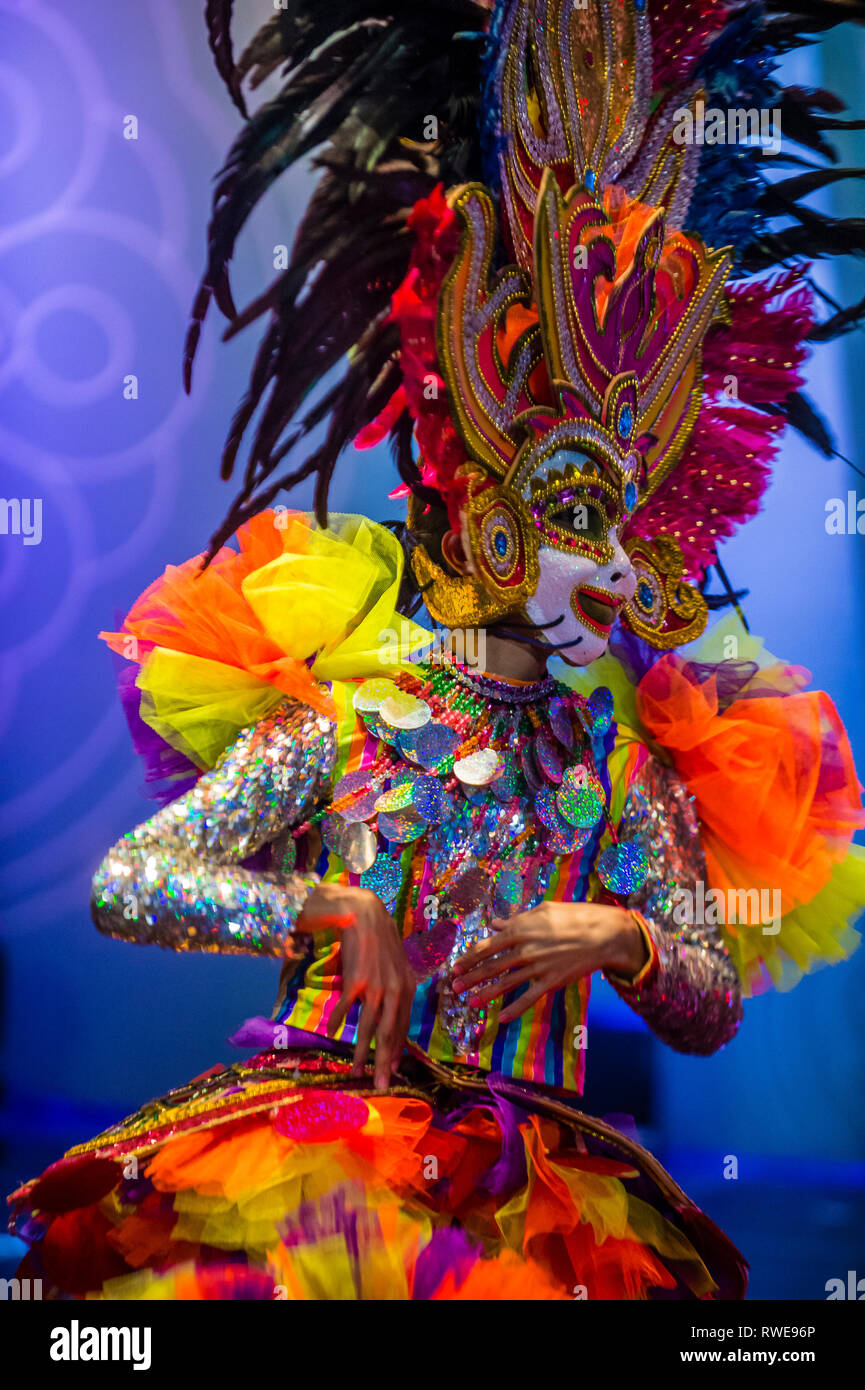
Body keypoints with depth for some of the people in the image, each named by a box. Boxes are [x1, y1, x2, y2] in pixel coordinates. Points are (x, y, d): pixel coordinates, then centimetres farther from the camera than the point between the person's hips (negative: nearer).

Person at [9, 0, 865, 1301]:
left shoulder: (624, 762, 10)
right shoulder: (336, 715, 2)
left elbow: (713, 1013, 13)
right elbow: (124, 884, -4)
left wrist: (625, 938, -7)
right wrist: (333, 912, -13)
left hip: (525, 1178, 3)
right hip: (312, 1130, -2)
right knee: (325, 1248, -30)